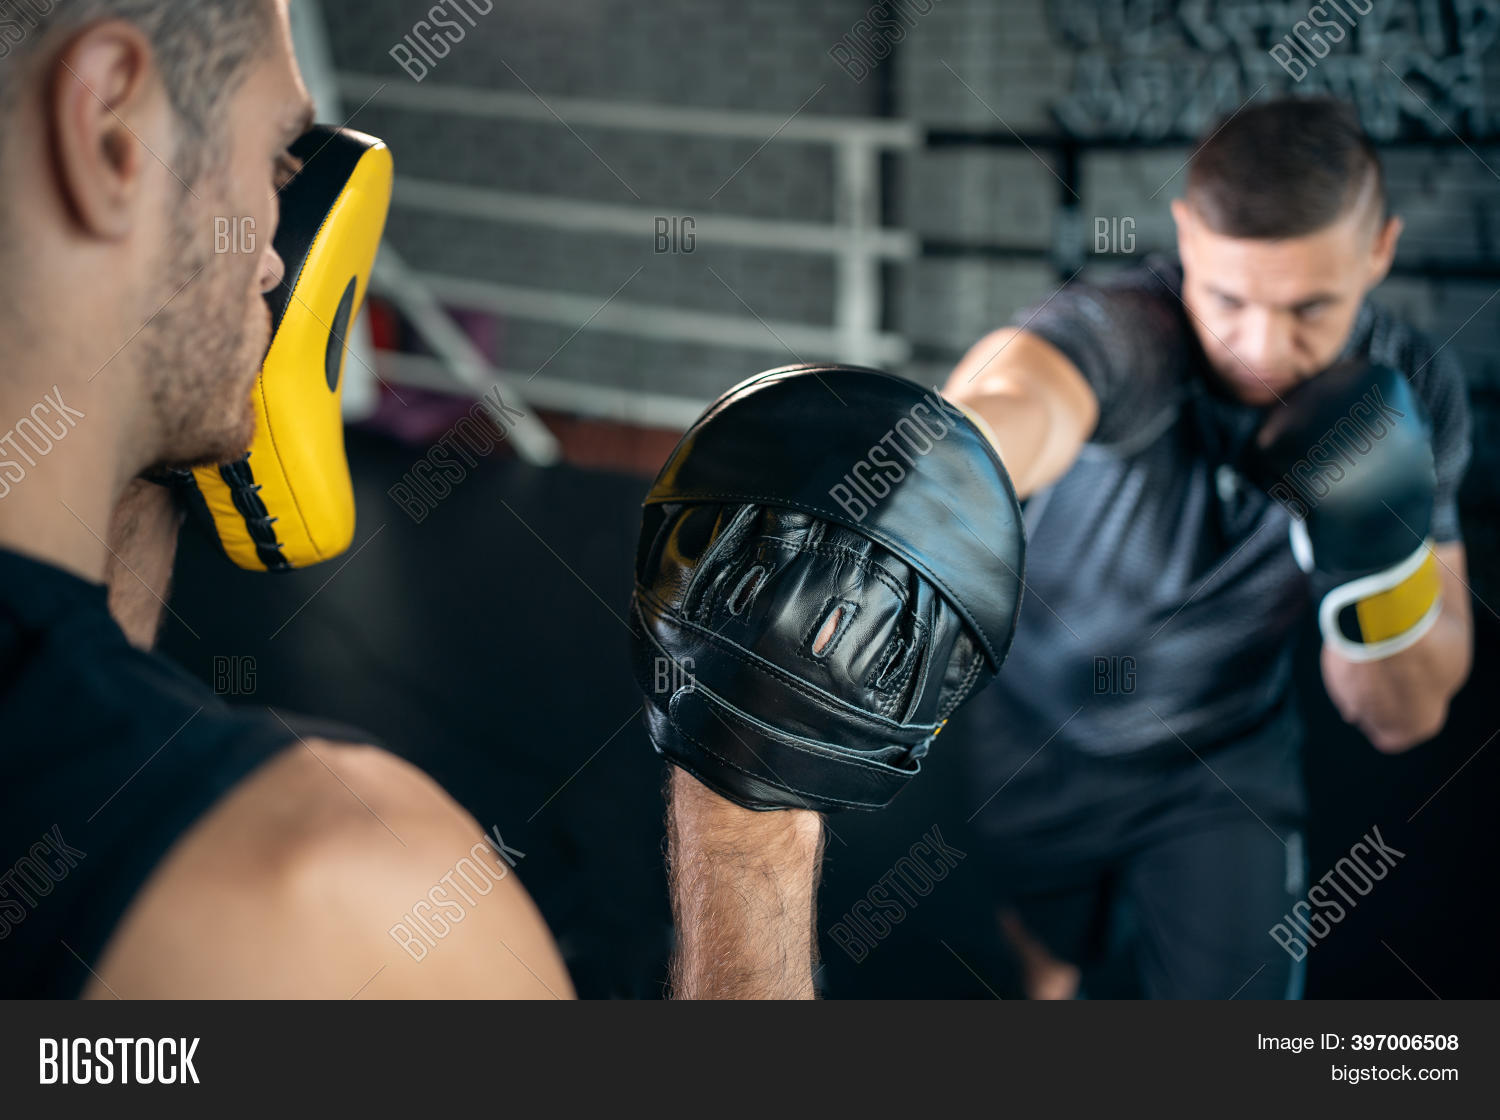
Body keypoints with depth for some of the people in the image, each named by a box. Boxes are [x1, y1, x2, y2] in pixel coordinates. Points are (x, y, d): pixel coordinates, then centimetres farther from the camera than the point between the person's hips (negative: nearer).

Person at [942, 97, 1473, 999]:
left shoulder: (1413, 393, -21)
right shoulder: (1124, 334, -36)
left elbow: (1403, 719, -16)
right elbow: (1017, 399, -64)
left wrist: (1384, 556, -37)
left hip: (1226, 760, 1)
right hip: (1038, 739, -1)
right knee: (1049, 954, 25)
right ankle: (1053, 978, 61)